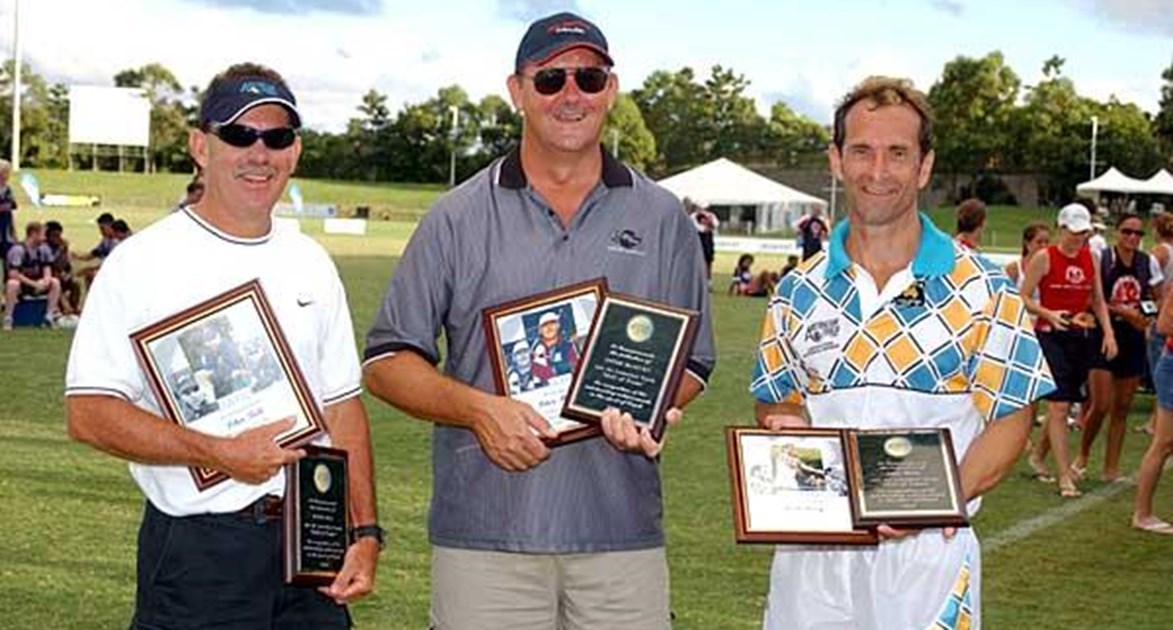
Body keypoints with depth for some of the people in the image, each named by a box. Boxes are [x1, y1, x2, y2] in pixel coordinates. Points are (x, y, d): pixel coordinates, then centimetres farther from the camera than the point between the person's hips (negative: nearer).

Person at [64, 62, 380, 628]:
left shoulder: (310, 264, 13)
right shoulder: (141, 262, -5)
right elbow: (88, 413, -12)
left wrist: (365, 532, 5)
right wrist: (219, 453, -21)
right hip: (196, 553, -5)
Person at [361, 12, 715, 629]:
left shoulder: (663, 220, 9)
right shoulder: (457, 218, 5)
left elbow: (691, 362, 14)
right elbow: (387, 361, 5)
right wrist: (478, 408, -12)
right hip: (484, 535, -1)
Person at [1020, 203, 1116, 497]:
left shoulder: (1092, 259, 10)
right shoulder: (1044, 258, -5)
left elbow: (1098, 300, 17)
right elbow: (1023, 297, -5)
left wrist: (1108, 332, 5)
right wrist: (1048, 314, -22)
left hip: (1083, 337, 6)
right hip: (1051, 335, -6)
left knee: (1065, 403, 13)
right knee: (1059, 405, -11)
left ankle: (1038, 455, 35)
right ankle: (1065, 476, -11)